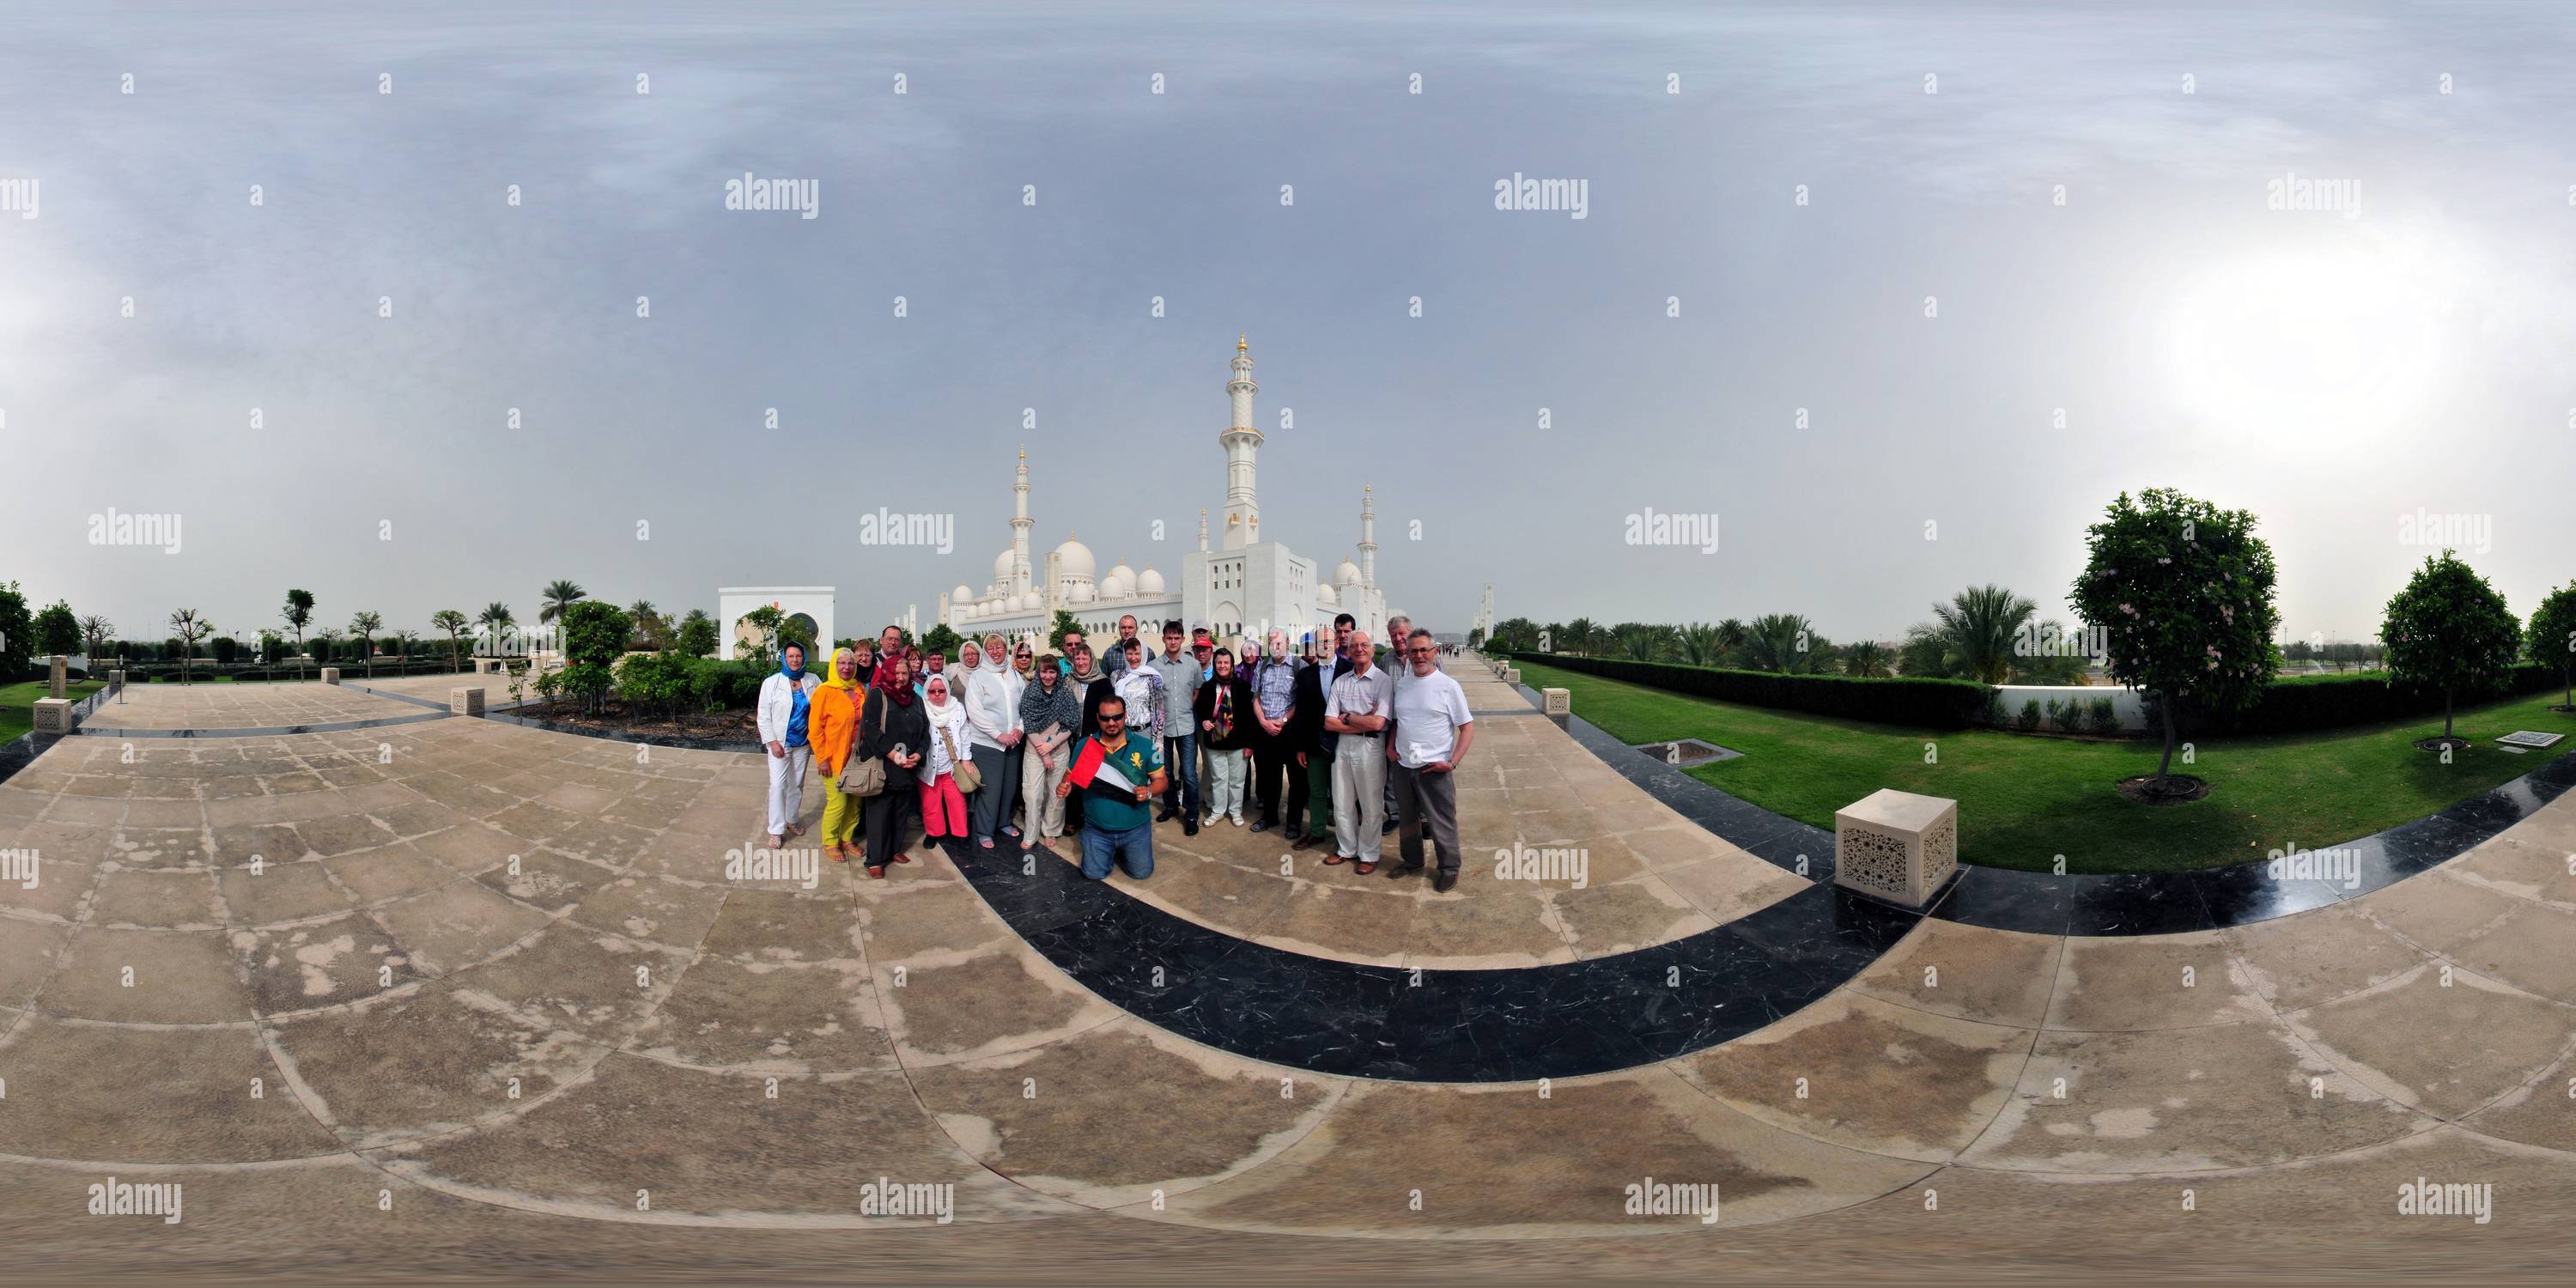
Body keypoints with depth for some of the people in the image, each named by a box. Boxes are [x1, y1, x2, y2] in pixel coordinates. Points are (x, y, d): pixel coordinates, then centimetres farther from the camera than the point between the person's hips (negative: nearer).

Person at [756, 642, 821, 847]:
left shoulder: (813, 681, 0)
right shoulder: (772, 683, -6)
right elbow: (763, 716, -5)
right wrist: (772, 741, -12)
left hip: (803, 743, 3)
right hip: (780, 743, -3)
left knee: (797, 784, 13)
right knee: (778, 785, -9)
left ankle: (791, 820, 29)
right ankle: (776, 831, -5)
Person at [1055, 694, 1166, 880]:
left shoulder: (1144, 746, -8)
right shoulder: (1084, 746, -5)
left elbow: (1160, 780, -2)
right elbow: (1071, 778, 5)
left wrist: (1148, 792, -24)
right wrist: (1065, 788, -18)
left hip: (1135, 828, -1)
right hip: (1097, 829, 1)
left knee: (1142, 872, 1)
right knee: (1094, 874, -3)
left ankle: (1122, 851, 35)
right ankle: (1111, 851, 31)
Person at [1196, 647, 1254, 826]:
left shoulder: (1243, 686, -6)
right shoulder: (1207, 687, 2)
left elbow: (1249, 715, -6)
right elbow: (1201, 710, 13)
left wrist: (1249, 743, -9)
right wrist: (1203, 721, -11)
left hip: (1237, 742, -2)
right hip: (1214, 741, 2)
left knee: (1236, 780, 8)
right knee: (1218, 779, 12)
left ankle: (1236, 811, 22)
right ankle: (1217, 811, 23)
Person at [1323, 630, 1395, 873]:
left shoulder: (1384, 681, -9)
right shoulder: (1340, 682, 7)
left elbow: (1377, 723, -18)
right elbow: (1329, 723, 0)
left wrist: (1346, 718, -6)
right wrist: (1363, 722, -11)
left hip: (1370, 747, -5)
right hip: (1343, 746, 5)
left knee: (1370, 805, 5)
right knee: (1342, 804, 14)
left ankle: (1369, 855, 18)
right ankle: (1346, 850, 29)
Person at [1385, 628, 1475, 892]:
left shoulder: (1448, 686, -9)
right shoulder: (1402, 685, 7)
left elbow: (1468, 727, -8)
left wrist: (1453, 762, -16)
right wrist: (1390, 746, 4)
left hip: (1434, 769, -5)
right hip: (1402, 765, 5)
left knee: (1441, 822, 2)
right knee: (1406, 819, 18)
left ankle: (1449, 869, 18)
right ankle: (1412, 861, 36)